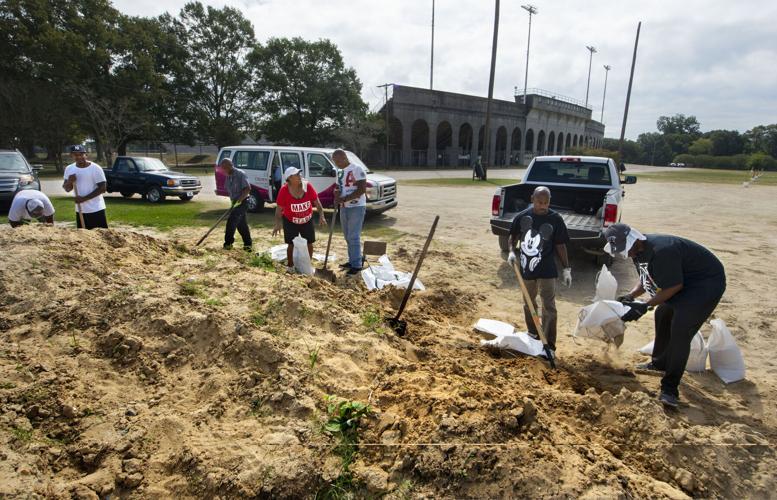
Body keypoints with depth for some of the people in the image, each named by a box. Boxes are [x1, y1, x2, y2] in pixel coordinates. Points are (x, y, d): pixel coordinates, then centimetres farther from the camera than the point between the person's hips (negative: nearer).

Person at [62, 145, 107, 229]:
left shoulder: (96, 168, -10)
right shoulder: (69, 169, 6)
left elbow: (102, 188, -12)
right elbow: (67, 189, 10)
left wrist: (84, 198, -18)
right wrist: (69, 181, -13)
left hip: (96, 210, -5)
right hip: (80, 210, 5)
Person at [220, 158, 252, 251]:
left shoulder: (240, 174, -15)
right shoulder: (228, 177, 10)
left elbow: (248, 188, -22)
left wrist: (239, 199, -28)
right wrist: (232, 201, 10)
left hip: (242, 202, -9)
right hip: (235, 202, 9)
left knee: (231, 221, -14)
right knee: (241, 224, 11)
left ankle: (228, 243, -7)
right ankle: (248, 243, 18)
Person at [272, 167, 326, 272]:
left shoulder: (307, 186, -17)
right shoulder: (284, 190, -22)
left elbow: (317, 201, -9)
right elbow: (279, 209, -16)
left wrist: (321, 216, -17)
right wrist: (277, 224, -23)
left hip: (307, 221, 3)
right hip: (290, 222, -3)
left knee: (309, 243, 7)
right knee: (291, 244, 1)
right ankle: (290, 266, 20)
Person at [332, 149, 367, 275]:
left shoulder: (357, 169, -13)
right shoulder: (339, 172, 13)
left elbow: (362, 190, -20)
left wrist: (344, 199, -22)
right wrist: (336, 192, -3)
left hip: (356, 207, -8)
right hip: (344, 208, 8)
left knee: (354, 237, -8)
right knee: (348, 237, 12)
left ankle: (357, 265, -2)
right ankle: (352, 261, 22)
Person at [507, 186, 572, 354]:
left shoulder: (555, 219, -9)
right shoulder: (522, 217, -4)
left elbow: (560, 245, -3)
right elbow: (513, 236, 10)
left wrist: (567, 268, -5)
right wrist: (512, 251, -9)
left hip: (547, 270, -3)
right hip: (526, 268, 3)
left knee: (549, 307, -2)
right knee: (528, 304, 17)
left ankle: (549, 344, 5)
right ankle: (533, 335, 36)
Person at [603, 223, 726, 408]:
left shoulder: (661, 250, -33)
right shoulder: (638, 250, -3)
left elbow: (675, 286, -27)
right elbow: (646, 279, 9)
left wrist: (645, 306, -25)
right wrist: (630, 296, -8)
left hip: (708, 282, -10)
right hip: (686, 281, 10)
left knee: (680, 330, -17)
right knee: (663, 315, 19)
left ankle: (670, 388, -8)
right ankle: (660, 363, 40)